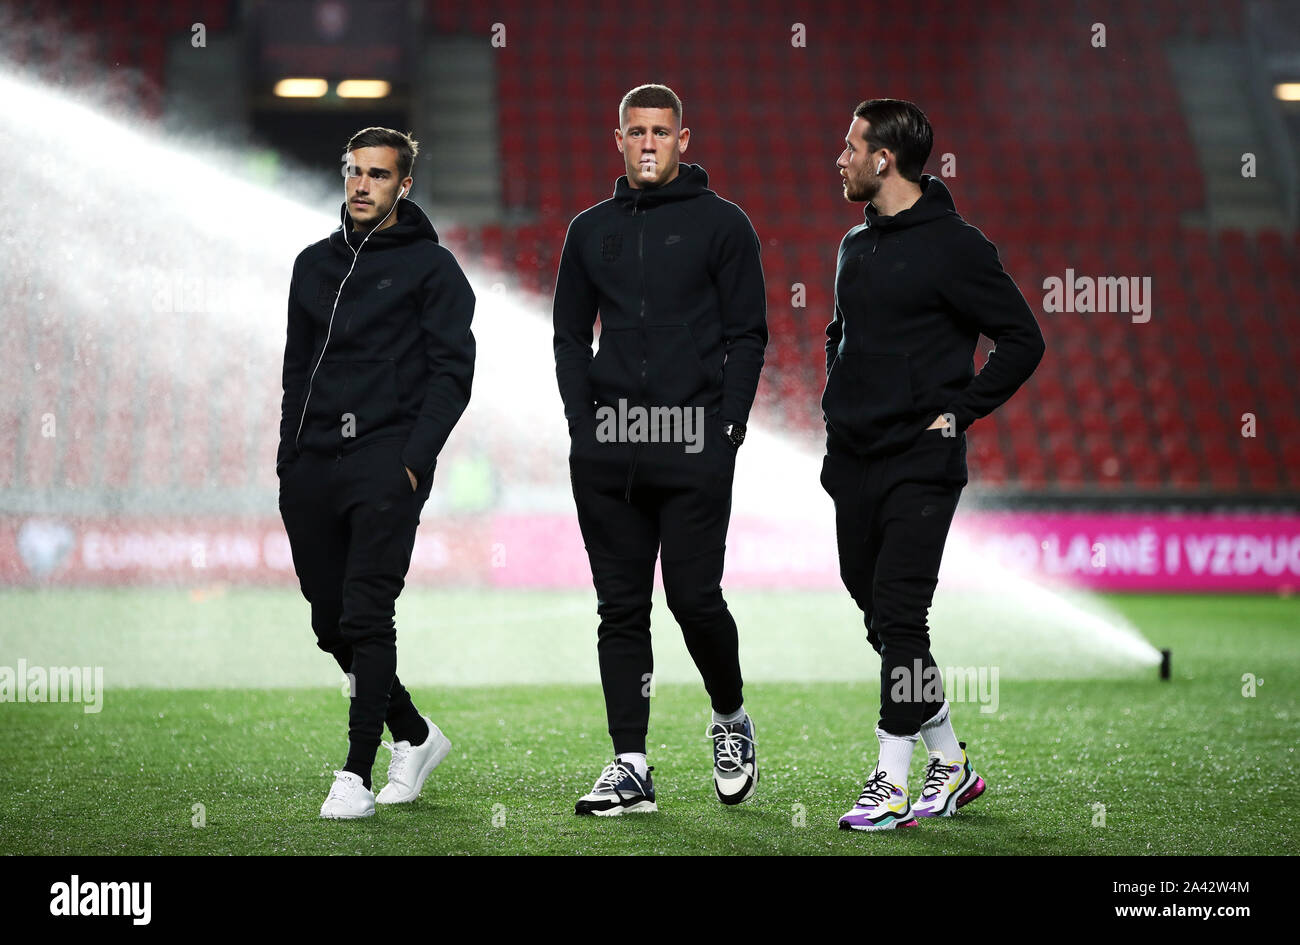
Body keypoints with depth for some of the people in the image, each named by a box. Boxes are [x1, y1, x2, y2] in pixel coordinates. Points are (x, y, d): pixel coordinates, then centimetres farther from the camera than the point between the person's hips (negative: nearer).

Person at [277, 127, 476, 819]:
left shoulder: (432, 267, 1)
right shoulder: (315, 264, 18)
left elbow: (452, 371, -5)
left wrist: (415, 458, -15)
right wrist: (289, 457, 13)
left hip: (386, 461, -6)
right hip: (311, 468, 6)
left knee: (365, 618, -13)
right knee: (332, 624, 7)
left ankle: (357, 775, -10)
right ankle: (414, 736, 26)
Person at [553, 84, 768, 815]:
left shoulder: (722, 224, 3)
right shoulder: (592, 230, 14)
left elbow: (747, 335, 1)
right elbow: (571, 335, 16)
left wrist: (726, 431, -9)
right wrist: (584, 424, 3)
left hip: (693, 451, -4)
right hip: (607, 454, 4)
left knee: (695, 597, -6)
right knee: (621, 609, 3)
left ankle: (731, 719, 21)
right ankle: (631, 769, 6)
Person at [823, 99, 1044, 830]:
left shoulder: (954, 246, -9)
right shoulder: (857, 245, 14)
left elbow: (1024, 341, -7)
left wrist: (957, 411, -10)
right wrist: (839, 399, 15)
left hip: (921, 462, -8)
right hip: (853, 460, 8)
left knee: (899, 615, -11)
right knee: (880, 615, 10)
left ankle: (892, 786, -7)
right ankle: (951, 764, 21)